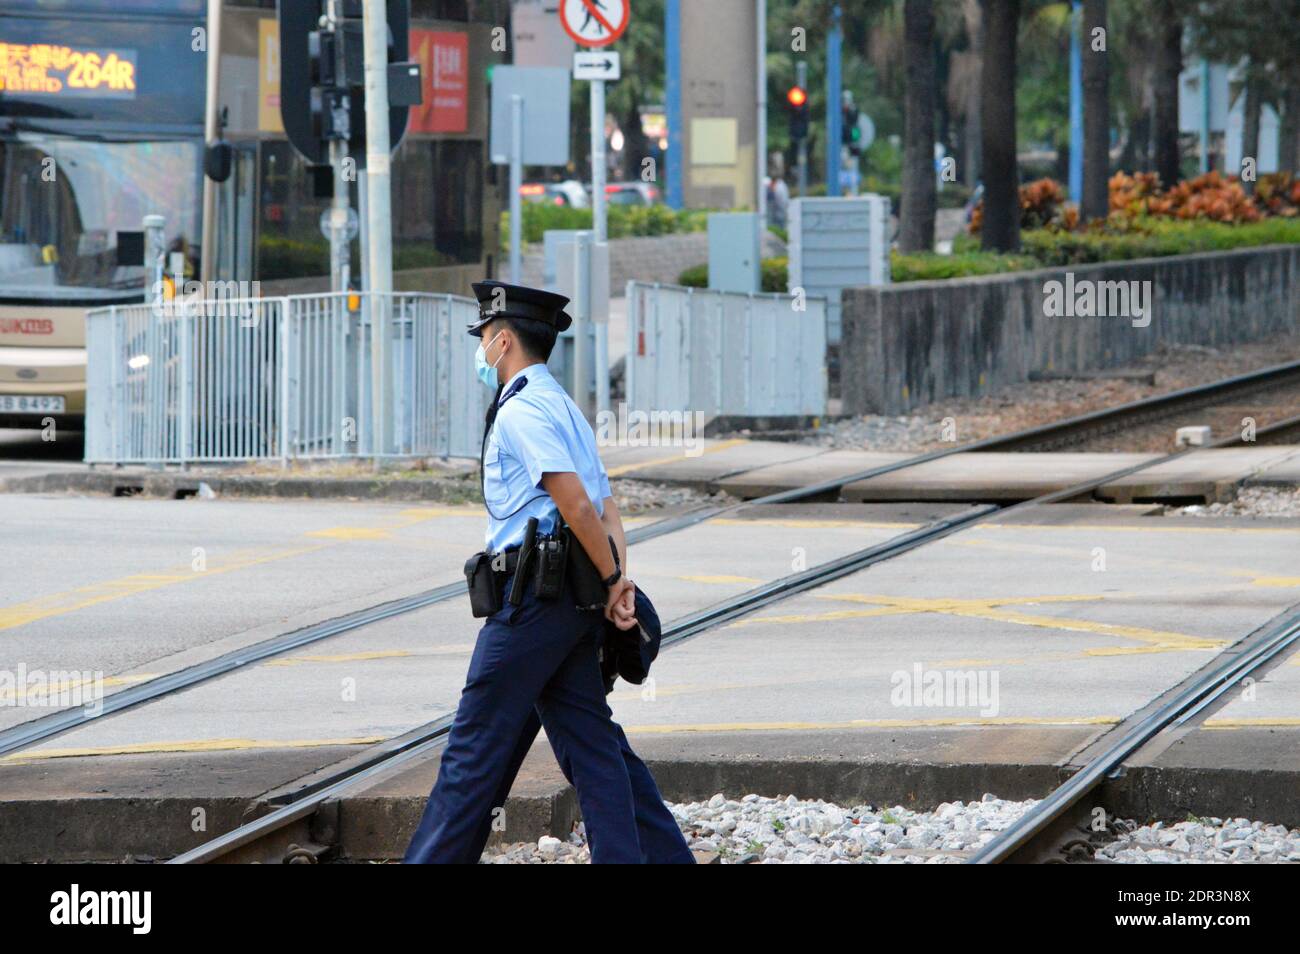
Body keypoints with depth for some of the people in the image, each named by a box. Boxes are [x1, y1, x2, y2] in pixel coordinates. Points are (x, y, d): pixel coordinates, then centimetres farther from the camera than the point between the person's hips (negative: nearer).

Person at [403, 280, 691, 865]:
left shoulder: (522, 409, -11)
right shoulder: (563, 407, 21)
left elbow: (576, 504, -20)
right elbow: (606, 508, 14)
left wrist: (611, 582, -11)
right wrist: (622, 583, 2)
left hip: (534, 596, -9)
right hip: (572, 605, 9)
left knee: (478, 741, -4)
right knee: (591, 739, 8)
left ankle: (435, 860, 0)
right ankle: (660, 858, 5)